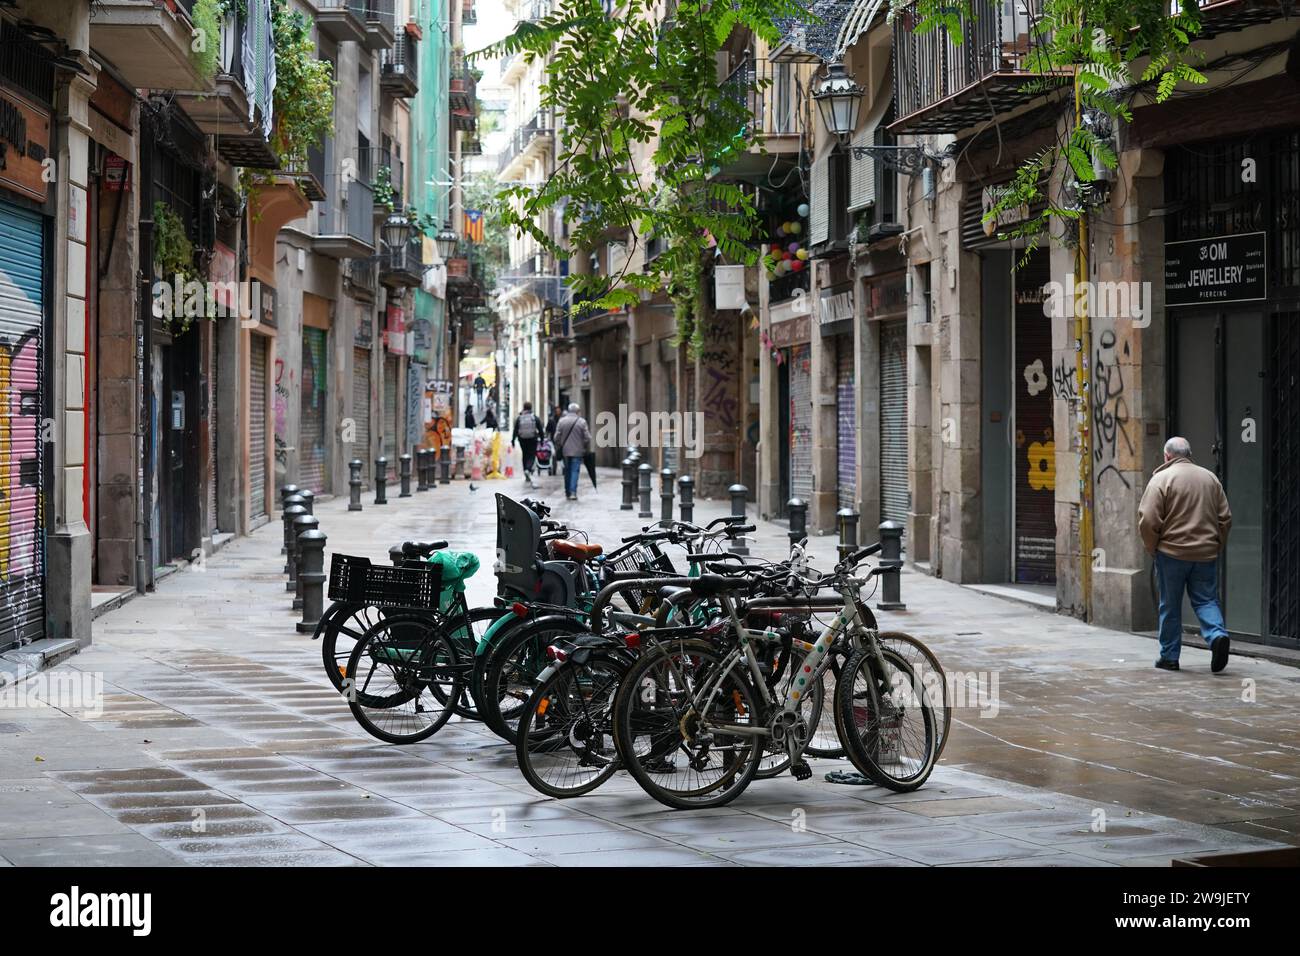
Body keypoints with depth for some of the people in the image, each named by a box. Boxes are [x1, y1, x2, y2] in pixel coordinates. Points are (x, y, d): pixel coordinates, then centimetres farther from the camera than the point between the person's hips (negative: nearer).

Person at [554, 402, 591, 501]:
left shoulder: (561, 421, 0)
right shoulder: (582, 422, -7)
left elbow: (557, 437, 1)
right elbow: (587, 438, -7)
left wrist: (557, 449, 11)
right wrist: (587, 448, 7)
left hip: (565, 451, 3)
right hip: (577, 451, -3)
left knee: (567, 471, 14)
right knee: (575, 471, -3)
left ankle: (567, 492, 19)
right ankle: (573, 492, -15)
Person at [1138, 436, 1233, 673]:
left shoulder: (1161, 479, -7)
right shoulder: (1209, 478, 8)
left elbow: (1148, 520, -13)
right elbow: (1225, 517, 9)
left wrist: (1152, 548, 2)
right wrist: (1216, 545, 17)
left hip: (1172, 553, -3)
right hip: (1206, 554, 3)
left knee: (1170, 607, 7)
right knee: (1206, 600, 8)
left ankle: (1169, 656, 12)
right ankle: (1217, 635, -17)